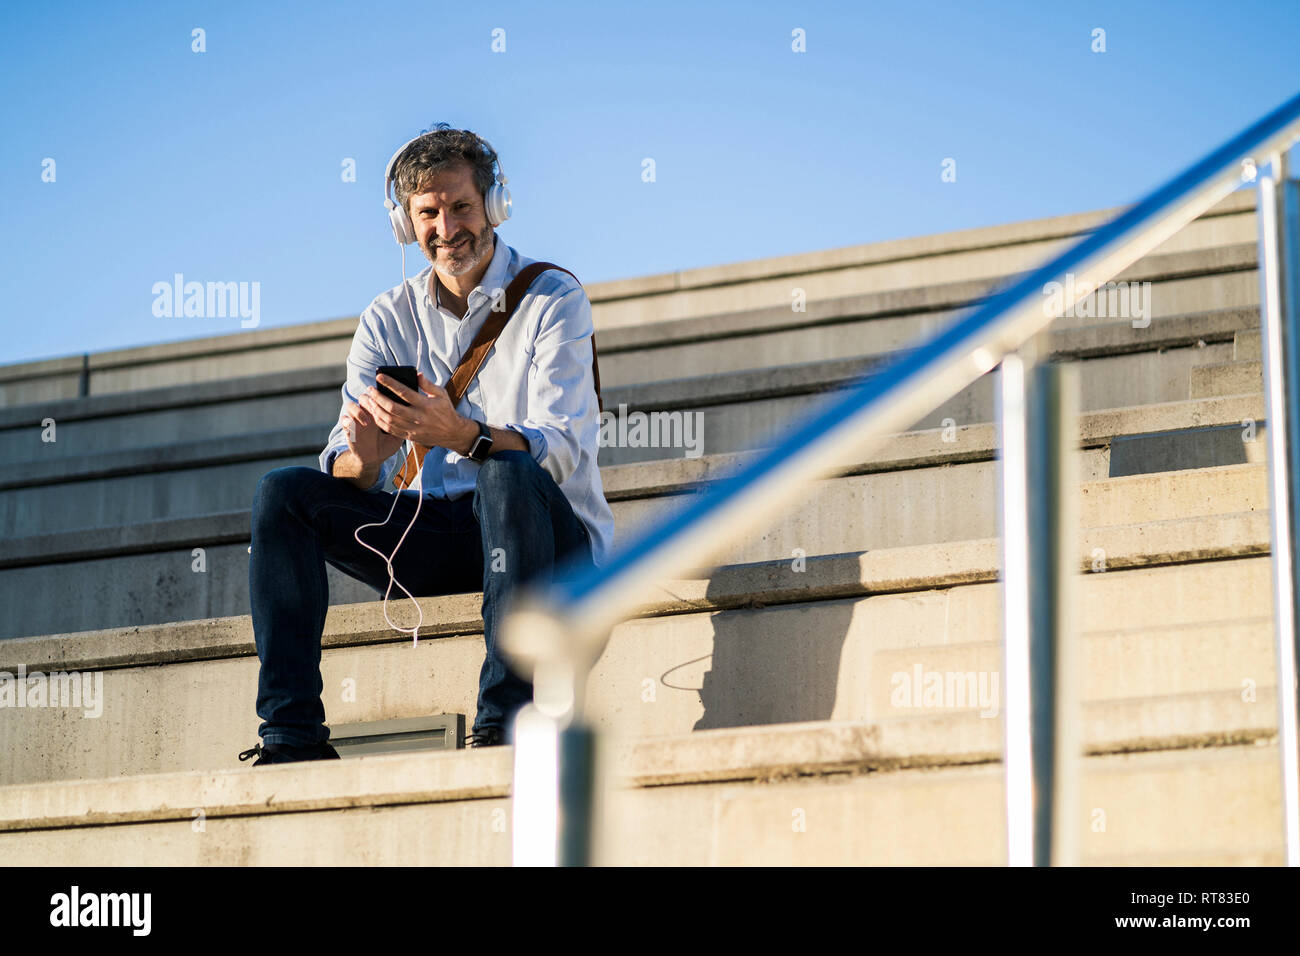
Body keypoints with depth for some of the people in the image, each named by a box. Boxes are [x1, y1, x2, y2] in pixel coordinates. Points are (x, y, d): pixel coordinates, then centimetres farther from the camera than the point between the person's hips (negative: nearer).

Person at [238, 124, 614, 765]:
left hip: (554, 537, -4)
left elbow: (561, 451, -18)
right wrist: (364, 457, -27)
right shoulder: (388, 319, 9)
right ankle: (292, 732, -19)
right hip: (433, 536, 5)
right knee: (282, 493, -12)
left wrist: (462, 435, -38)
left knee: (509, 475, -37)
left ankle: (506, 719, -38)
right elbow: (345, 470, 0)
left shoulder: (553, 300, -4)